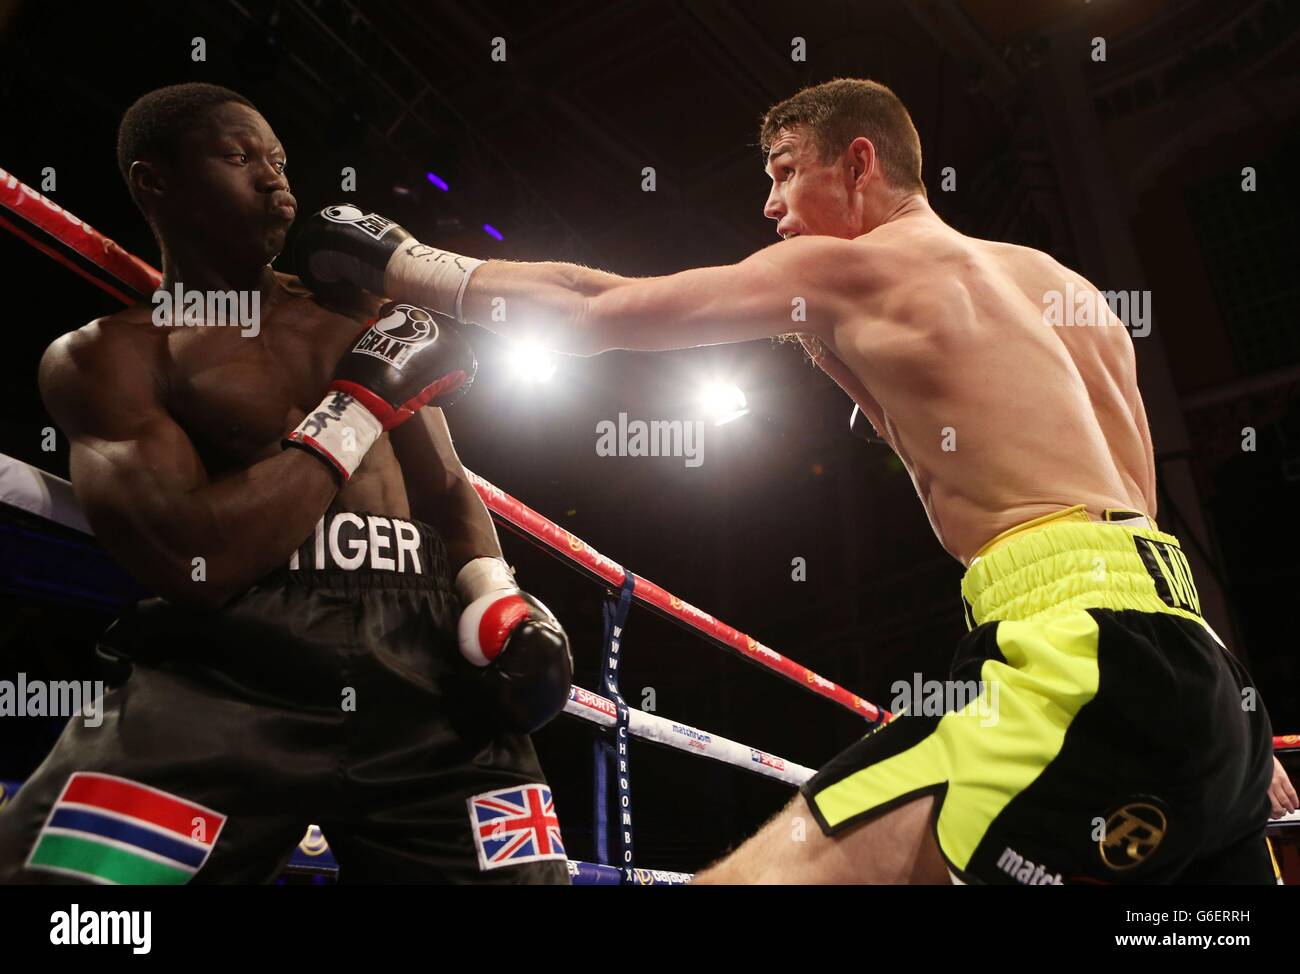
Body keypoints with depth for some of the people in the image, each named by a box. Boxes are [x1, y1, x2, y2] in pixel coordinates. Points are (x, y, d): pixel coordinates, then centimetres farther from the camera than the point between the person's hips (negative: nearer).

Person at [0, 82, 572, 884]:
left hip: (426, 665, 4)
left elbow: (447, 486, 20)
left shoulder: (362, 317, 19)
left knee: (517, 867, -6)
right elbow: (191, 559, -11)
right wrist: (362, 401, -7)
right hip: (232, 668, -3)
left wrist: (498, 599, 1)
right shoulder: (105, 356, 6)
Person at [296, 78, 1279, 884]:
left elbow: (595, 310, 6)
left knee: (760, 870, -16)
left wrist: (389, 257, 17)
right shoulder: (1061, 286, 25)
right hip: (1199, 669, 9)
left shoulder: (845, 267, 3)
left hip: (1093, 665, -9)